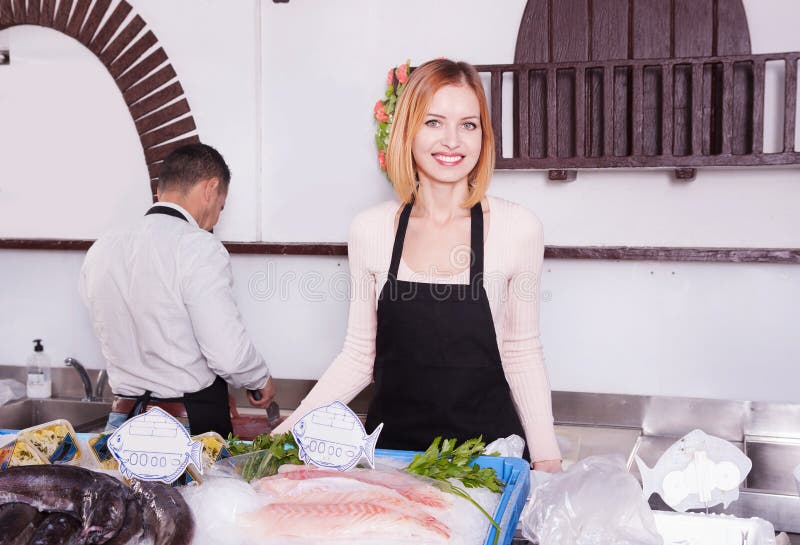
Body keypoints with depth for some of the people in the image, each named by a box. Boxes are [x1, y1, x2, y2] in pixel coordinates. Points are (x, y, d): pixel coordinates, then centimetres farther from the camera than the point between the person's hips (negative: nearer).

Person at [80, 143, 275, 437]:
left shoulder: (99, 250, 4)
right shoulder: (199, 248, -17)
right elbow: (229, 355, -19)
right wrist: (262, 380, -1)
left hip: (123, 418, 6)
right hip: (192, 423, -6)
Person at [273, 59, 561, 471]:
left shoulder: (518, 228, -8)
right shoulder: (370, 230, -4)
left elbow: (522, 355, 0)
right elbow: (358, 357, 2)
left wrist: (547, 457, -6)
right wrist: (287, 430, -5)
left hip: (488, 444, -1)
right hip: (391, 443, 1)